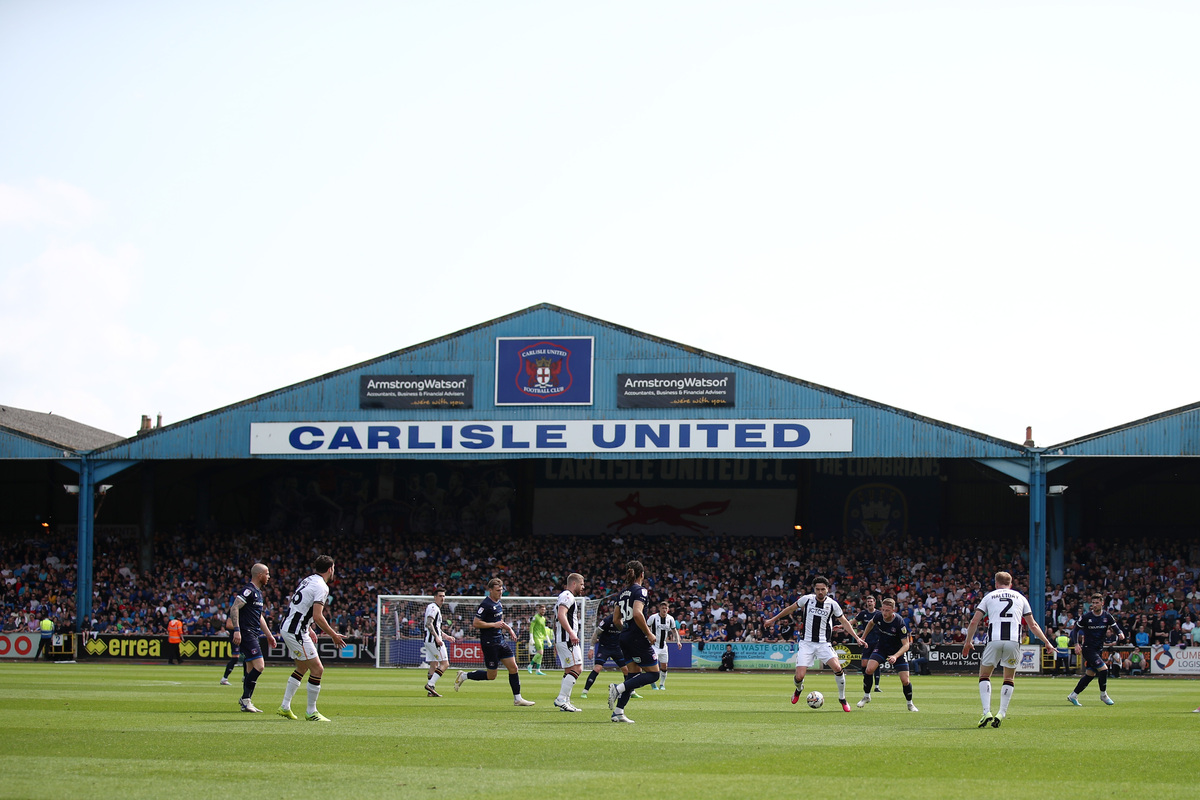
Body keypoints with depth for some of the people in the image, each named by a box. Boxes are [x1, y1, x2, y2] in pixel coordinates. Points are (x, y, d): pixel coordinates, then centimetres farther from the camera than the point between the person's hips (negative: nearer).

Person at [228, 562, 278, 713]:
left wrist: (269, 635, 30)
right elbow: (234, 609, -20)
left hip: (254, 635, 10)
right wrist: (237, 630, -27)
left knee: (251, 670, 10)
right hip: (246, 634, -10)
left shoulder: (258, 593, 20)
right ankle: (246, 700, -11)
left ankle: (245, 702, 12)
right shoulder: (248, 591, -12)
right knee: (259, 666, -16)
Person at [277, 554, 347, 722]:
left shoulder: (308, 581, 13)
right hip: (296, 632, -10)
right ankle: (311, 712, 0)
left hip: (287, 628, 10)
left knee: (303, 668, 22)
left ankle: (285, 707, 23)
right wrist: (334, 636, -14)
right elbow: (317, 616, -22)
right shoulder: (321, 587, -15)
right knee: (317, 669, -5)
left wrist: (309, 630, 29)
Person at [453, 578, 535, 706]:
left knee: (513, 667, 2)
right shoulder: (485, 604, -15)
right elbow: (475, 623, -19)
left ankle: (517, 698, 7)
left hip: (500, 641, 8)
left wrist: (508, 628, 13)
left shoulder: (499, 604, 13)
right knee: (491, 675, -3)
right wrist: (494, 625, -18)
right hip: (489, 642, -8)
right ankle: (463, 676, 14)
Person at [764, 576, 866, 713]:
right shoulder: (807, 599, -3)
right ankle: (799, 689, 28)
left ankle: (842, 699, -1)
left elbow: (845, 622, 7)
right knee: (799, 676, -12)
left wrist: (857, 638, -2)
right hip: (806, 643, 0)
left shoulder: (832, 604, -3)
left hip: (823, 643, 0)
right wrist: (773, 619, 20)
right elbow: (790, 609, 14)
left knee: (837, 668, -22)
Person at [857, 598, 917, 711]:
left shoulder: (899, 622, -28)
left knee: (905, 681, -9)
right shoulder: (878, 616, -15)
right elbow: (871, 623, 12)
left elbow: (906, 645, -26)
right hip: (881, 647, 3)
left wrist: (895, 656, -40)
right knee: (869, 669, -22)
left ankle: (910, 703, 18)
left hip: (897, 650, -3)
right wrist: (863, 637, 18)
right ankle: (866, 696, 0)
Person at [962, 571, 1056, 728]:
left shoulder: (989, 596, 16)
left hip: (994, 640, -1)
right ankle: (1002, 714, 4)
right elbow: (1032, 625, 20)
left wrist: (968, 642, 20)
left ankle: (987, 712, -5)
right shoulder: (1020, 597, 20)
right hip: (1014, 640, 1)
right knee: (1009, 678, 17)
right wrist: (1047, 642, 28)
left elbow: (974, 622, 10)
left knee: (984, 675, 11)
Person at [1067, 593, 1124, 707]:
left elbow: (1116, 627, 1)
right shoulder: (1086, 617, -8)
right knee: (1103, 669, -17)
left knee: (1090, 674, 6)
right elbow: (1076, 629, 3)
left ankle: (1073, 696, 16)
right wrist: (1077, 644, -8)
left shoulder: (1107, 616, 0)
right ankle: (1103, 695, 1)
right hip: (1088, 649, -5)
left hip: (1099, 649, 5)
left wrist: (1120, 633, -22)